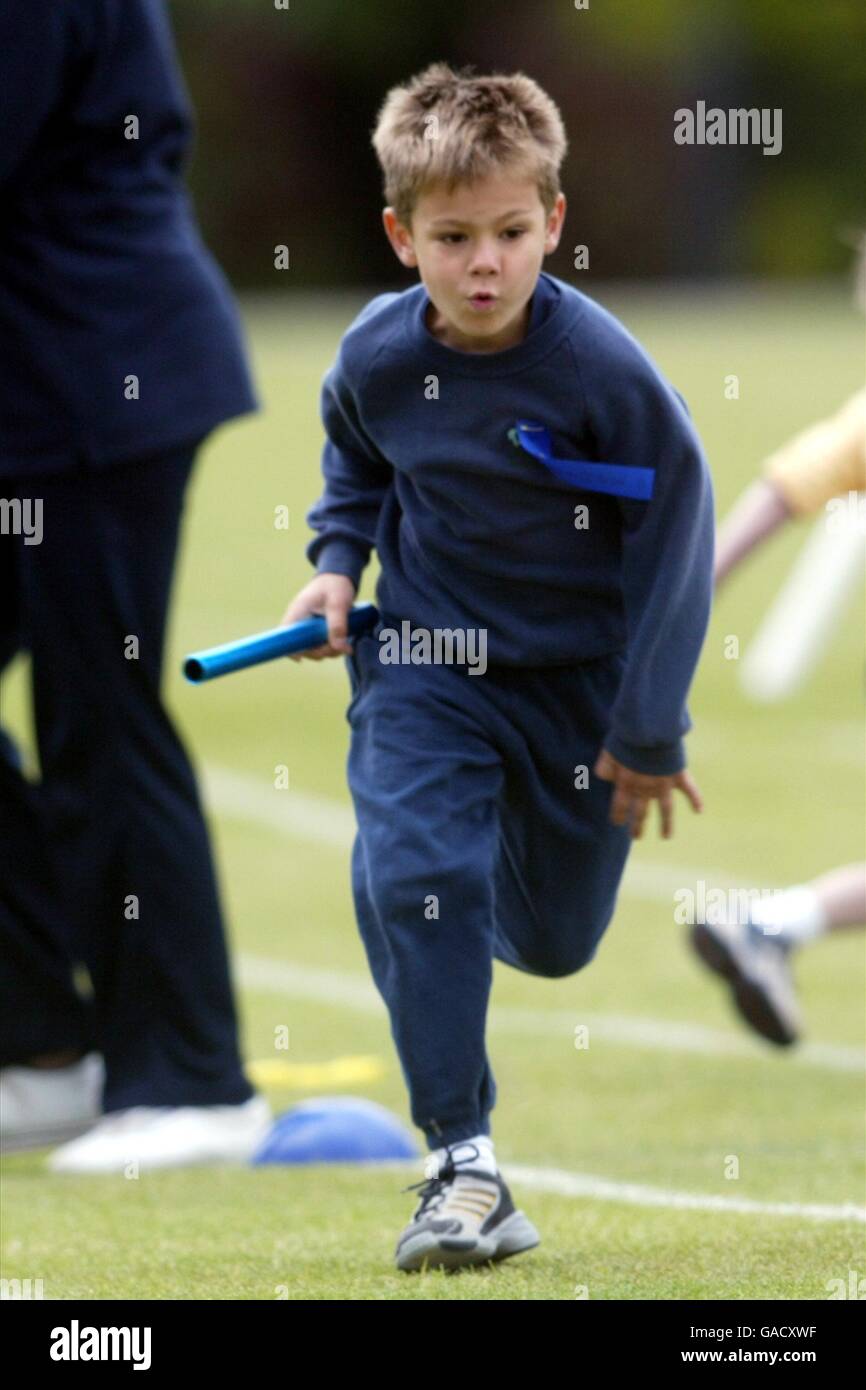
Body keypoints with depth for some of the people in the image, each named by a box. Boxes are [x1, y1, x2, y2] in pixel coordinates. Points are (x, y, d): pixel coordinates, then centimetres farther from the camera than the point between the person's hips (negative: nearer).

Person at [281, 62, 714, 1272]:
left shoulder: (603, 369, -22)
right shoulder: (376, 356, -12)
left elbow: (675, 535, -12)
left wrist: (647, 733, -10)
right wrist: (338, 562, -3)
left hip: (579, 673, -1)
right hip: (426, 662, 1)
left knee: (554, 939, 13)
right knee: (412, 875, -22)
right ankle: (462, 1165, -16)